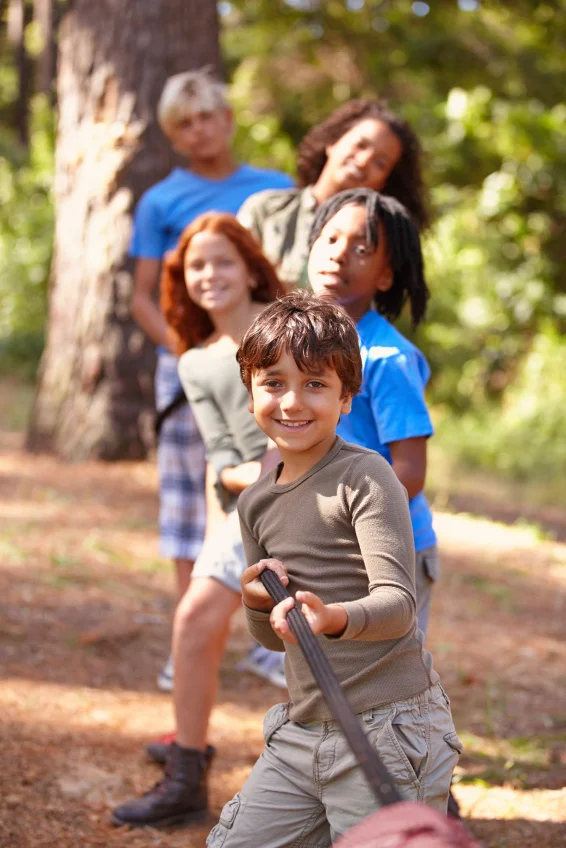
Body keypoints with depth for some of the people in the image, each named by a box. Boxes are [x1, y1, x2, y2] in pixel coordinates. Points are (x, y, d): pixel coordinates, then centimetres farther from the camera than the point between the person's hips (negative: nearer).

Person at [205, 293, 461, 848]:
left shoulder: (366, 478, -10)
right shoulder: (255, 502, 11)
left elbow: (398, 605, -19)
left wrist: (333, 618, -39)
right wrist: (259, 602, -5)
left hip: (387, 733, -6)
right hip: (302, 734, 7)